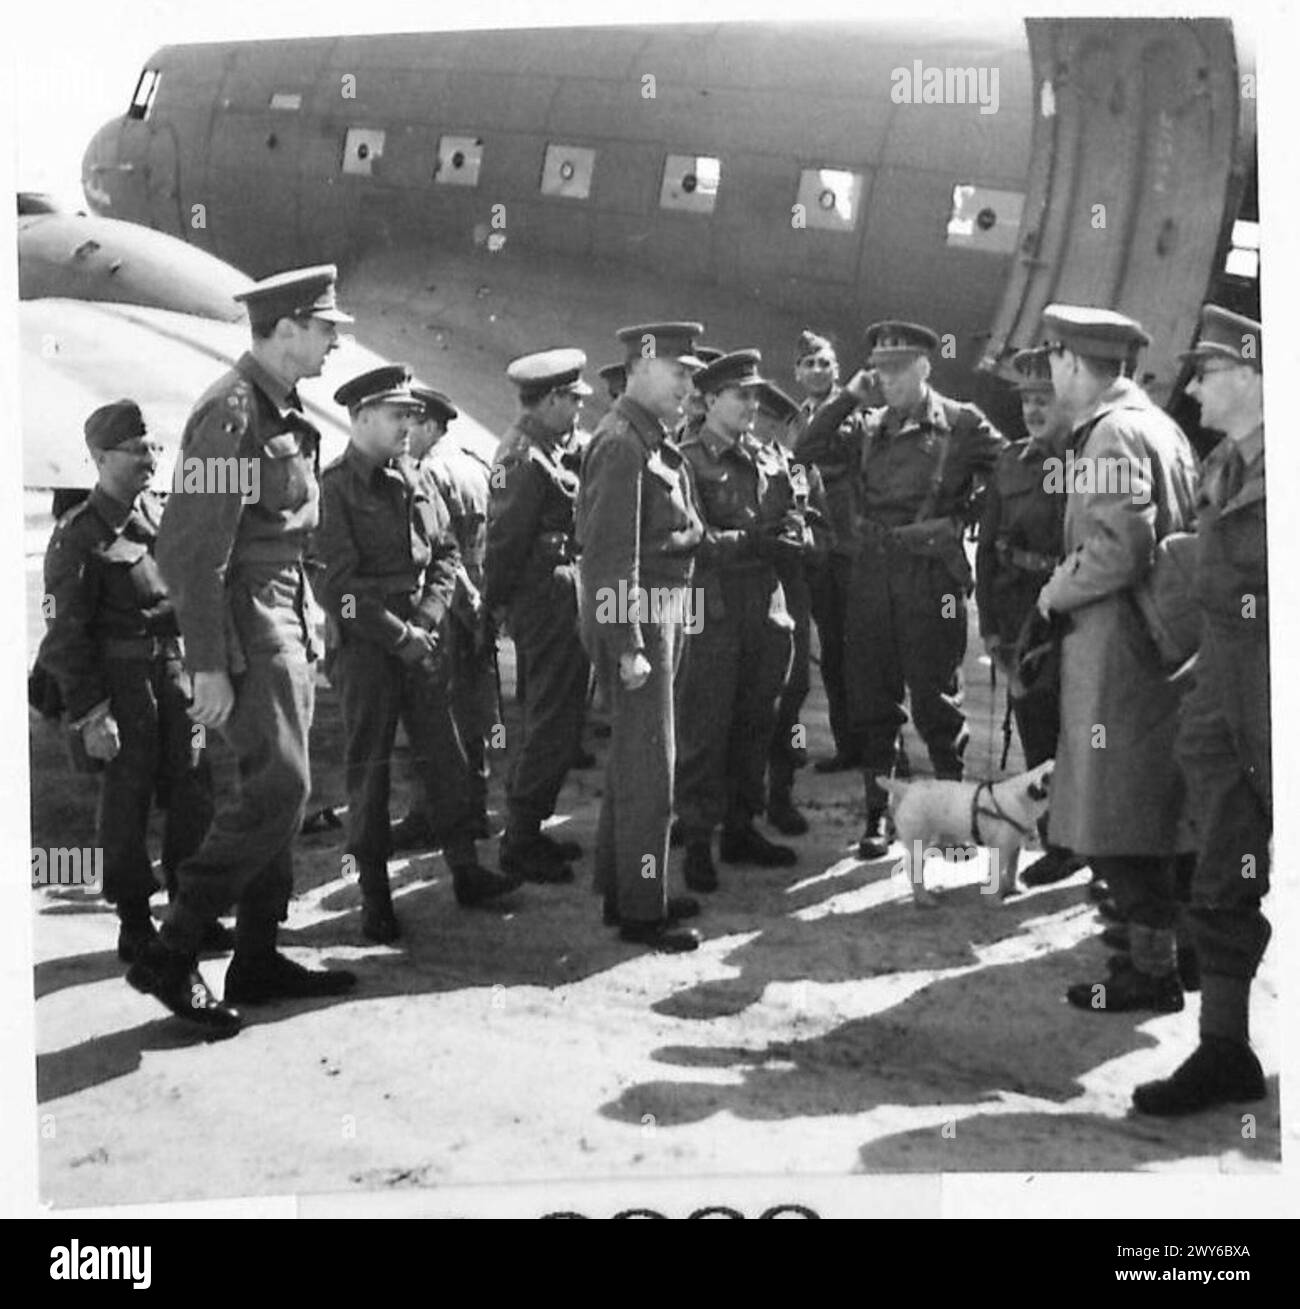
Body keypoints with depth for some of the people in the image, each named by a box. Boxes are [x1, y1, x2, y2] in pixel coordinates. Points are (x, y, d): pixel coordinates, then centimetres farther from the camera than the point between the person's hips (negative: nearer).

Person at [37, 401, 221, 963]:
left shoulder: (165, 512, 9)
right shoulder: (79, 534, -9)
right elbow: (65, 635, -11)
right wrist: (89, 714, -15)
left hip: (177, 668, 6)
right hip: (119, 679, -5)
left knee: (194, 792, 7)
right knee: (126, 800, 3)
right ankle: (134, 922, 16)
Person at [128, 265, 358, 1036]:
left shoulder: (284, 411, 14)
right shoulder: (232, 412, -16)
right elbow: (194, 548, -20)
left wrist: (307, 629, 17)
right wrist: (210, 666, -22)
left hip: (286, 617, 10)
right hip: (247, 622, -10)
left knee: (281, 791, 11)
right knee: (279, 788, -13)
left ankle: (259, 959, 20)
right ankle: (171, 956, -5)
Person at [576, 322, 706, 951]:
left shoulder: (654, 440, 14)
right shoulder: (620, 441, -16)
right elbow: (612, 554, -21)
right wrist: (627, 646, -23)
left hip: (665, 610, 10)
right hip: (635, 615, -10)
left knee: (631, 760, 17)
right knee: (649, 766, -4)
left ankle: (621, 887, 29)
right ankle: (640, 910, 4)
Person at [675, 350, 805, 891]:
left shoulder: (769, 459, 16)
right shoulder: (688, 459, -5)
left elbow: (794, 535, 12)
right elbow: (695, 540, -13)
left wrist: (765, 541, -8)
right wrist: (752, 541, -15)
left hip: (766, 607, 7)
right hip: (712, 609, -7)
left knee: (755, 725, 12)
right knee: (704, 730, -2)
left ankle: (741, 828, 23)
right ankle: (697, 842, 4)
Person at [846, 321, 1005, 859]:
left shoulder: (961, 423, -2)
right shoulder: (869, 427, 12)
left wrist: (959, 518, 0)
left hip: (932, 572, -4)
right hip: (872, 572, 4)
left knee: (935, 700, 2)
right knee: (871, 698, 6)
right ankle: (877, 814, 16)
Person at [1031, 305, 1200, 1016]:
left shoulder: (1113, 434, -15)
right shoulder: (1159, 426, 17)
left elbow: (1120, 549, -25)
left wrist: (1057, 590, -9)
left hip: (1114, 645, -10)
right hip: (1160, 643, 10)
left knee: (1118, 821, -3)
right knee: (1154, 810, 17)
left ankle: (1152, 969, 4)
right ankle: (1158, 942, 26)